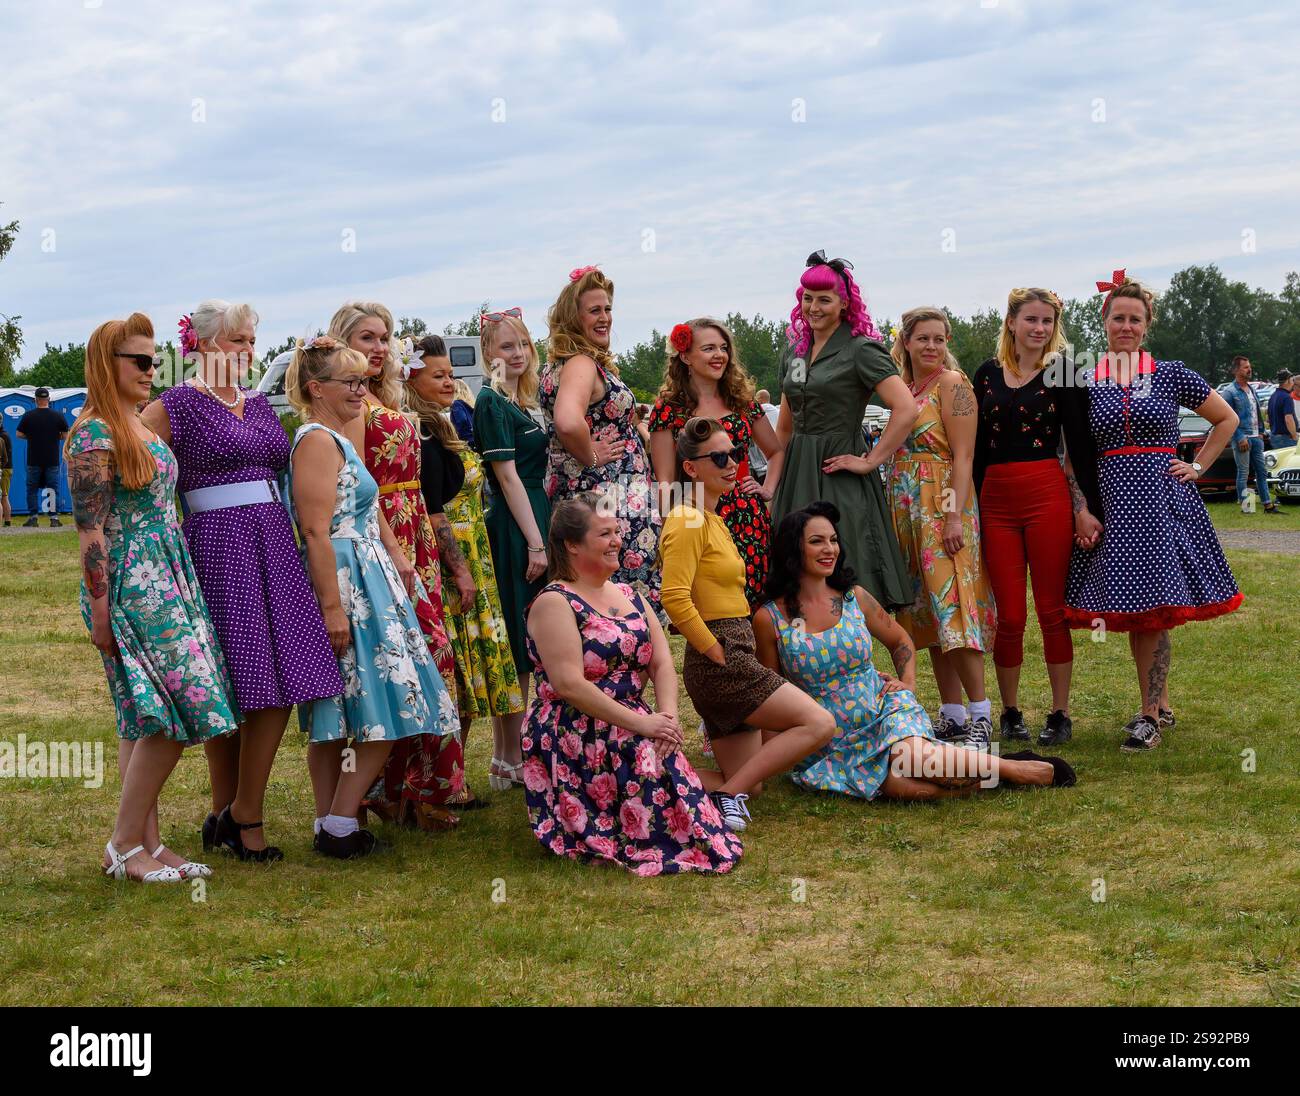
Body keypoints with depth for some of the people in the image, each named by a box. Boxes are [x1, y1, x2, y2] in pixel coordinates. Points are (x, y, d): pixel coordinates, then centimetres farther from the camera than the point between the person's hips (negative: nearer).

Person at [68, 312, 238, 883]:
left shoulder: (140, 426, 15)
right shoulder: (94, 433, -12)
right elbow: (90, 527, -15)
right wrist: (100, 611, -18)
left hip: (165, 582, 9)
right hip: (129, 587, -9)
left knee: (146, 720, 9)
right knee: (174, 712, -11)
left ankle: (147, 843, 13)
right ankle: (124, 844, -2)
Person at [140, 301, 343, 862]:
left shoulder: (260, 405, 18)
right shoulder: (177, 405, -3)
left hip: (275, 544, 6)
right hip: (217, 547, -6)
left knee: (282, 685, -1)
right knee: (228, 691, -4)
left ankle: (241, 816, 8)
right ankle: (227, 814, 8)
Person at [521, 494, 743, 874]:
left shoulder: (630, 596, 16)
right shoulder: (555, 603, -9)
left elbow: (662, 662, 8)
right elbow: (569, 684, -19)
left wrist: (667, 715, -13)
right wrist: (641, 722, -22)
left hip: (633, 728, 7)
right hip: (574, 739, -6)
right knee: (644, 758, -27)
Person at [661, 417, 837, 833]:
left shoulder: (714, 520, 19)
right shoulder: (688, 521, -12)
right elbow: (675, 599, -22)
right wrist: (719, 655, -17)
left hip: (733, 661, 10)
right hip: (721, 663, -10)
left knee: (748, 785, 8)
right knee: (819, 723, -14)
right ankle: (727, 795, -13)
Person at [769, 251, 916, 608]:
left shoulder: (861, 350, -8)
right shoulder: (794, 350, 13)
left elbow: (906, 410, -18)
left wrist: (870, 461, -15)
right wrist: (771, 482, 13)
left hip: (839, 480, -7)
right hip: (797, 478, 7)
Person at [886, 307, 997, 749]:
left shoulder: (952, 383, -6)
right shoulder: (903, 388, 15)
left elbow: (963, 456, -13)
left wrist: (955, 516, -21)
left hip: (943, 504, -8)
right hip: (906, 508, 8)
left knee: (951, 605, -13)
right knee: (925, 612, 7)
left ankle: (980, 717, -10)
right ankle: (951, 716, 12)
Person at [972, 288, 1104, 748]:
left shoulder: (1062, 371, 1)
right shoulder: (988, 373, 11)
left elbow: (1080, 443, -2)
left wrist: (1086, 508, -8)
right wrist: (969, 508, 12)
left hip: (1048, 495, -3)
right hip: (996, 500, 3)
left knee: (1052, 610, 1)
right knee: (1008, 615, 4)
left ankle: (1060, 714, 9)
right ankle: (1010, 712, 16)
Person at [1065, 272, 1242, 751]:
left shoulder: (1171, 375, 3)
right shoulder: (1085, 384, 6)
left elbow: (1227, 419, 13)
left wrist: (1197, 467, 5)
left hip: (1162, 499, -2)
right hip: (1111, 503, 2)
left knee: (1154, 609, -6)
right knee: (1134, 613, 5)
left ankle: (1150, 715, -2)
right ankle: (1160, 707, 18)